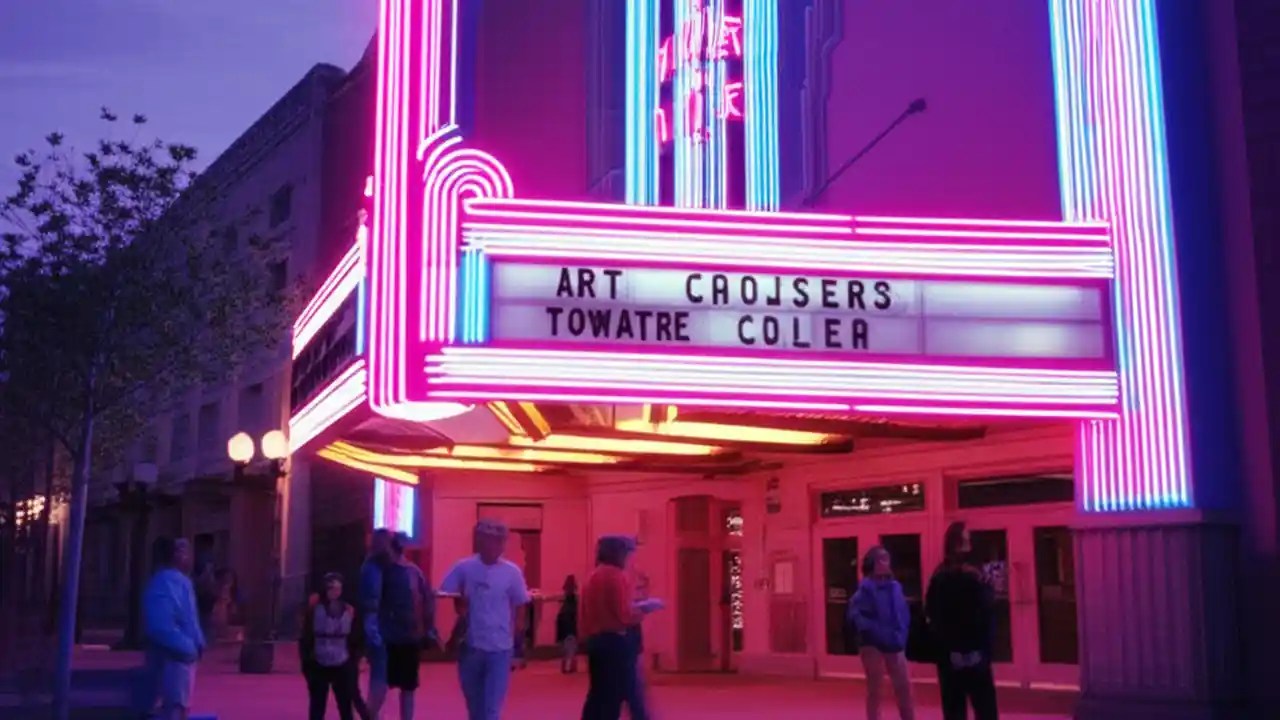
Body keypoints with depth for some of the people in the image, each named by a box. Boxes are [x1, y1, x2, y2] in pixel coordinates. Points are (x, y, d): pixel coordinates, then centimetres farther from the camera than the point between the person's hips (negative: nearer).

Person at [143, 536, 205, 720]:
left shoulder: (180, 581, 13)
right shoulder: (164, 584, -20)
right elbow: (162, 626, -29)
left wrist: (197, 644, 7)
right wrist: (188, 647, -22)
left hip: (183, 655, 11)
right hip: (172, 657, -11)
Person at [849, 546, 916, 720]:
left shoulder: (895, 586, 6)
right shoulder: (866, 588, -13)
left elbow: (904, 614, 12)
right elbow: (855, 615, -20)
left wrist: (902, 634, -2)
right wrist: (875, 631, -24)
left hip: (895, 645, 6)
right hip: (873, 645, -6)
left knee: (904, 687, 9)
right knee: (874, 689, 6)